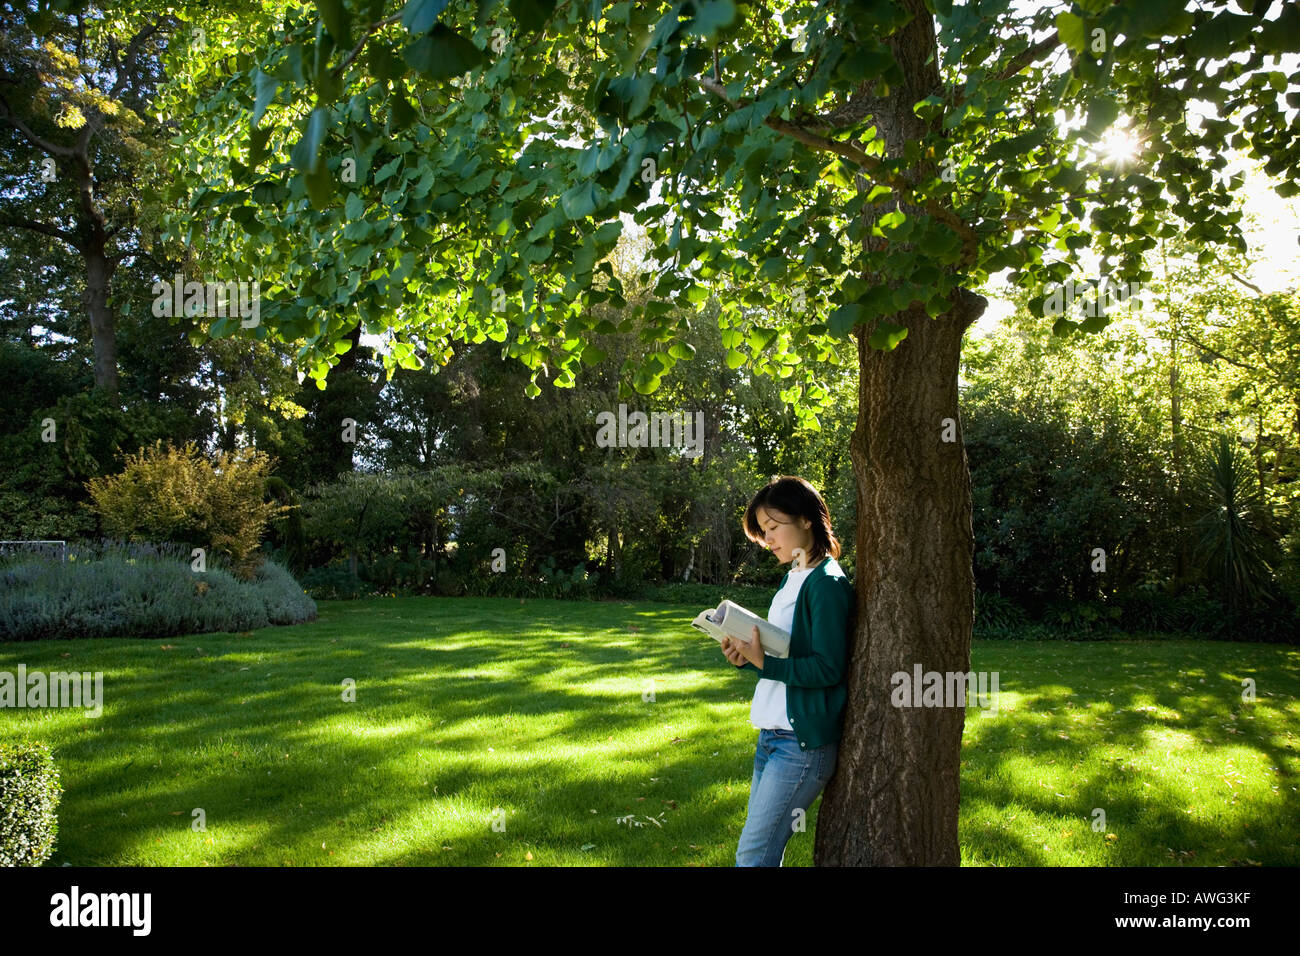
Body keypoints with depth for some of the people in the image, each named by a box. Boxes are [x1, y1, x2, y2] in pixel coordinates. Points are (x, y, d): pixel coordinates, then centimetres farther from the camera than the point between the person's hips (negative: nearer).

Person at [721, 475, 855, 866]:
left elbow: (829, 668, -19)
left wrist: (763, 662, -21)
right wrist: (747, 657, 0)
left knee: (753, 854, -7)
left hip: (804, 742, -9)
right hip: (774, 733, 9)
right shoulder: (792, 578, 14)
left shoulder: (827, 584, -14)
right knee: (763, 848, 13)